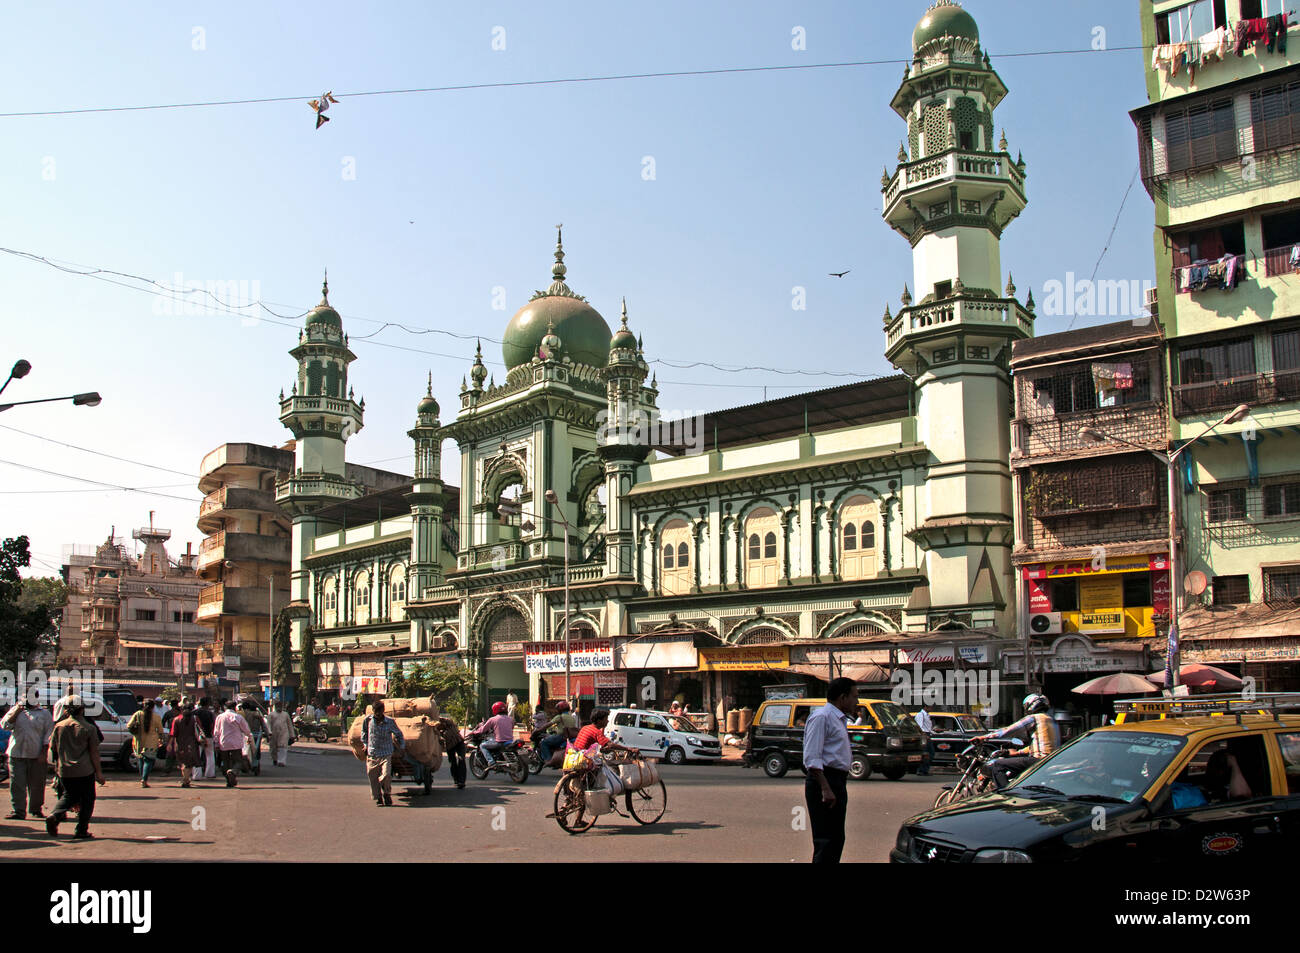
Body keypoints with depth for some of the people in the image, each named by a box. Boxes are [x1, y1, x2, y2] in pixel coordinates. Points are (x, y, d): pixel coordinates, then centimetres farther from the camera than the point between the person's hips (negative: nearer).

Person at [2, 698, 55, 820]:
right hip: (16, 754, 1)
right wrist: (16, 712, -9)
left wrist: (44, 753, -6)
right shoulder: (15, 710, 12)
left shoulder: (44, 714, 5)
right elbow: (4, 725, 0)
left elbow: (48, 734, 2)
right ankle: (18, 811, 1)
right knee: (17, 784, -3)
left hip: (36, 755, -1)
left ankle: (36, 809, 21)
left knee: (37, 784, 6)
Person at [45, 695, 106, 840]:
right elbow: (94, 752, -7)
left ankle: (55, 815, -5)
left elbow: (52, 748, 9)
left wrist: (56, 766, 26)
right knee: (87, 800, 9)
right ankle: (82, 831, 7)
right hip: (85, 771, -3)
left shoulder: (59, 726, 0)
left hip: (64, 771, 4)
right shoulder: (88, 728, -9)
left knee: (69, 795, 22)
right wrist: (99, 773, 0)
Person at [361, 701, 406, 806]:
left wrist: (402, 747, 12)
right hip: (371, 754, 2)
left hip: (386, 754, -2)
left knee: (386, 775, -17)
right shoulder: (368, 719, -2)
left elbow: (398, 734, 10)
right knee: (373, 778, 3)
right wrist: (365, 744, 14)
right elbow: (364, 731, 19)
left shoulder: (390, 722, -6)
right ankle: (378, 798, 20)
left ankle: (387, 794, 7)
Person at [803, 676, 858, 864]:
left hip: (838, 783, 10)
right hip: (824, 782, -10)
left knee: (837, 839, 14)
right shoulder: (821, 717, -12)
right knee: (826, 841, -11)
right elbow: (812, 758, -20)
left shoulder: (840, 719, 19)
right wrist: (825, 789, -25)